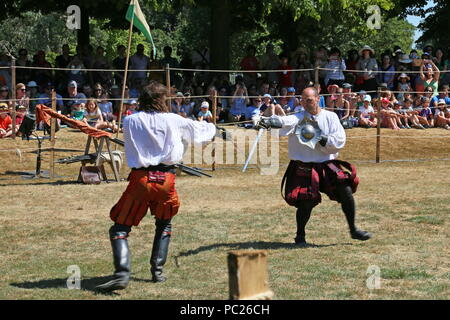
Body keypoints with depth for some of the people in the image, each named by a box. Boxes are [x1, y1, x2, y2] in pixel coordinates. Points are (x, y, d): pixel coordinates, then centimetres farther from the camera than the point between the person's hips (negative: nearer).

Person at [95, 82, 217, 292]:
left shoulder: (130, 122, 3)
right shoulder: (173, 120, 5)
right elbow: (198, 130, 23)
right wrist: (211, 127, 47)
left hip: (140, 178, -1)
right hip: (165, 178, 2)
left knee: (120, 228, 2)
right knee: (164, 224, 27)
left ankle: (122, 273, -18)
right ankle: (157, 271, 20)